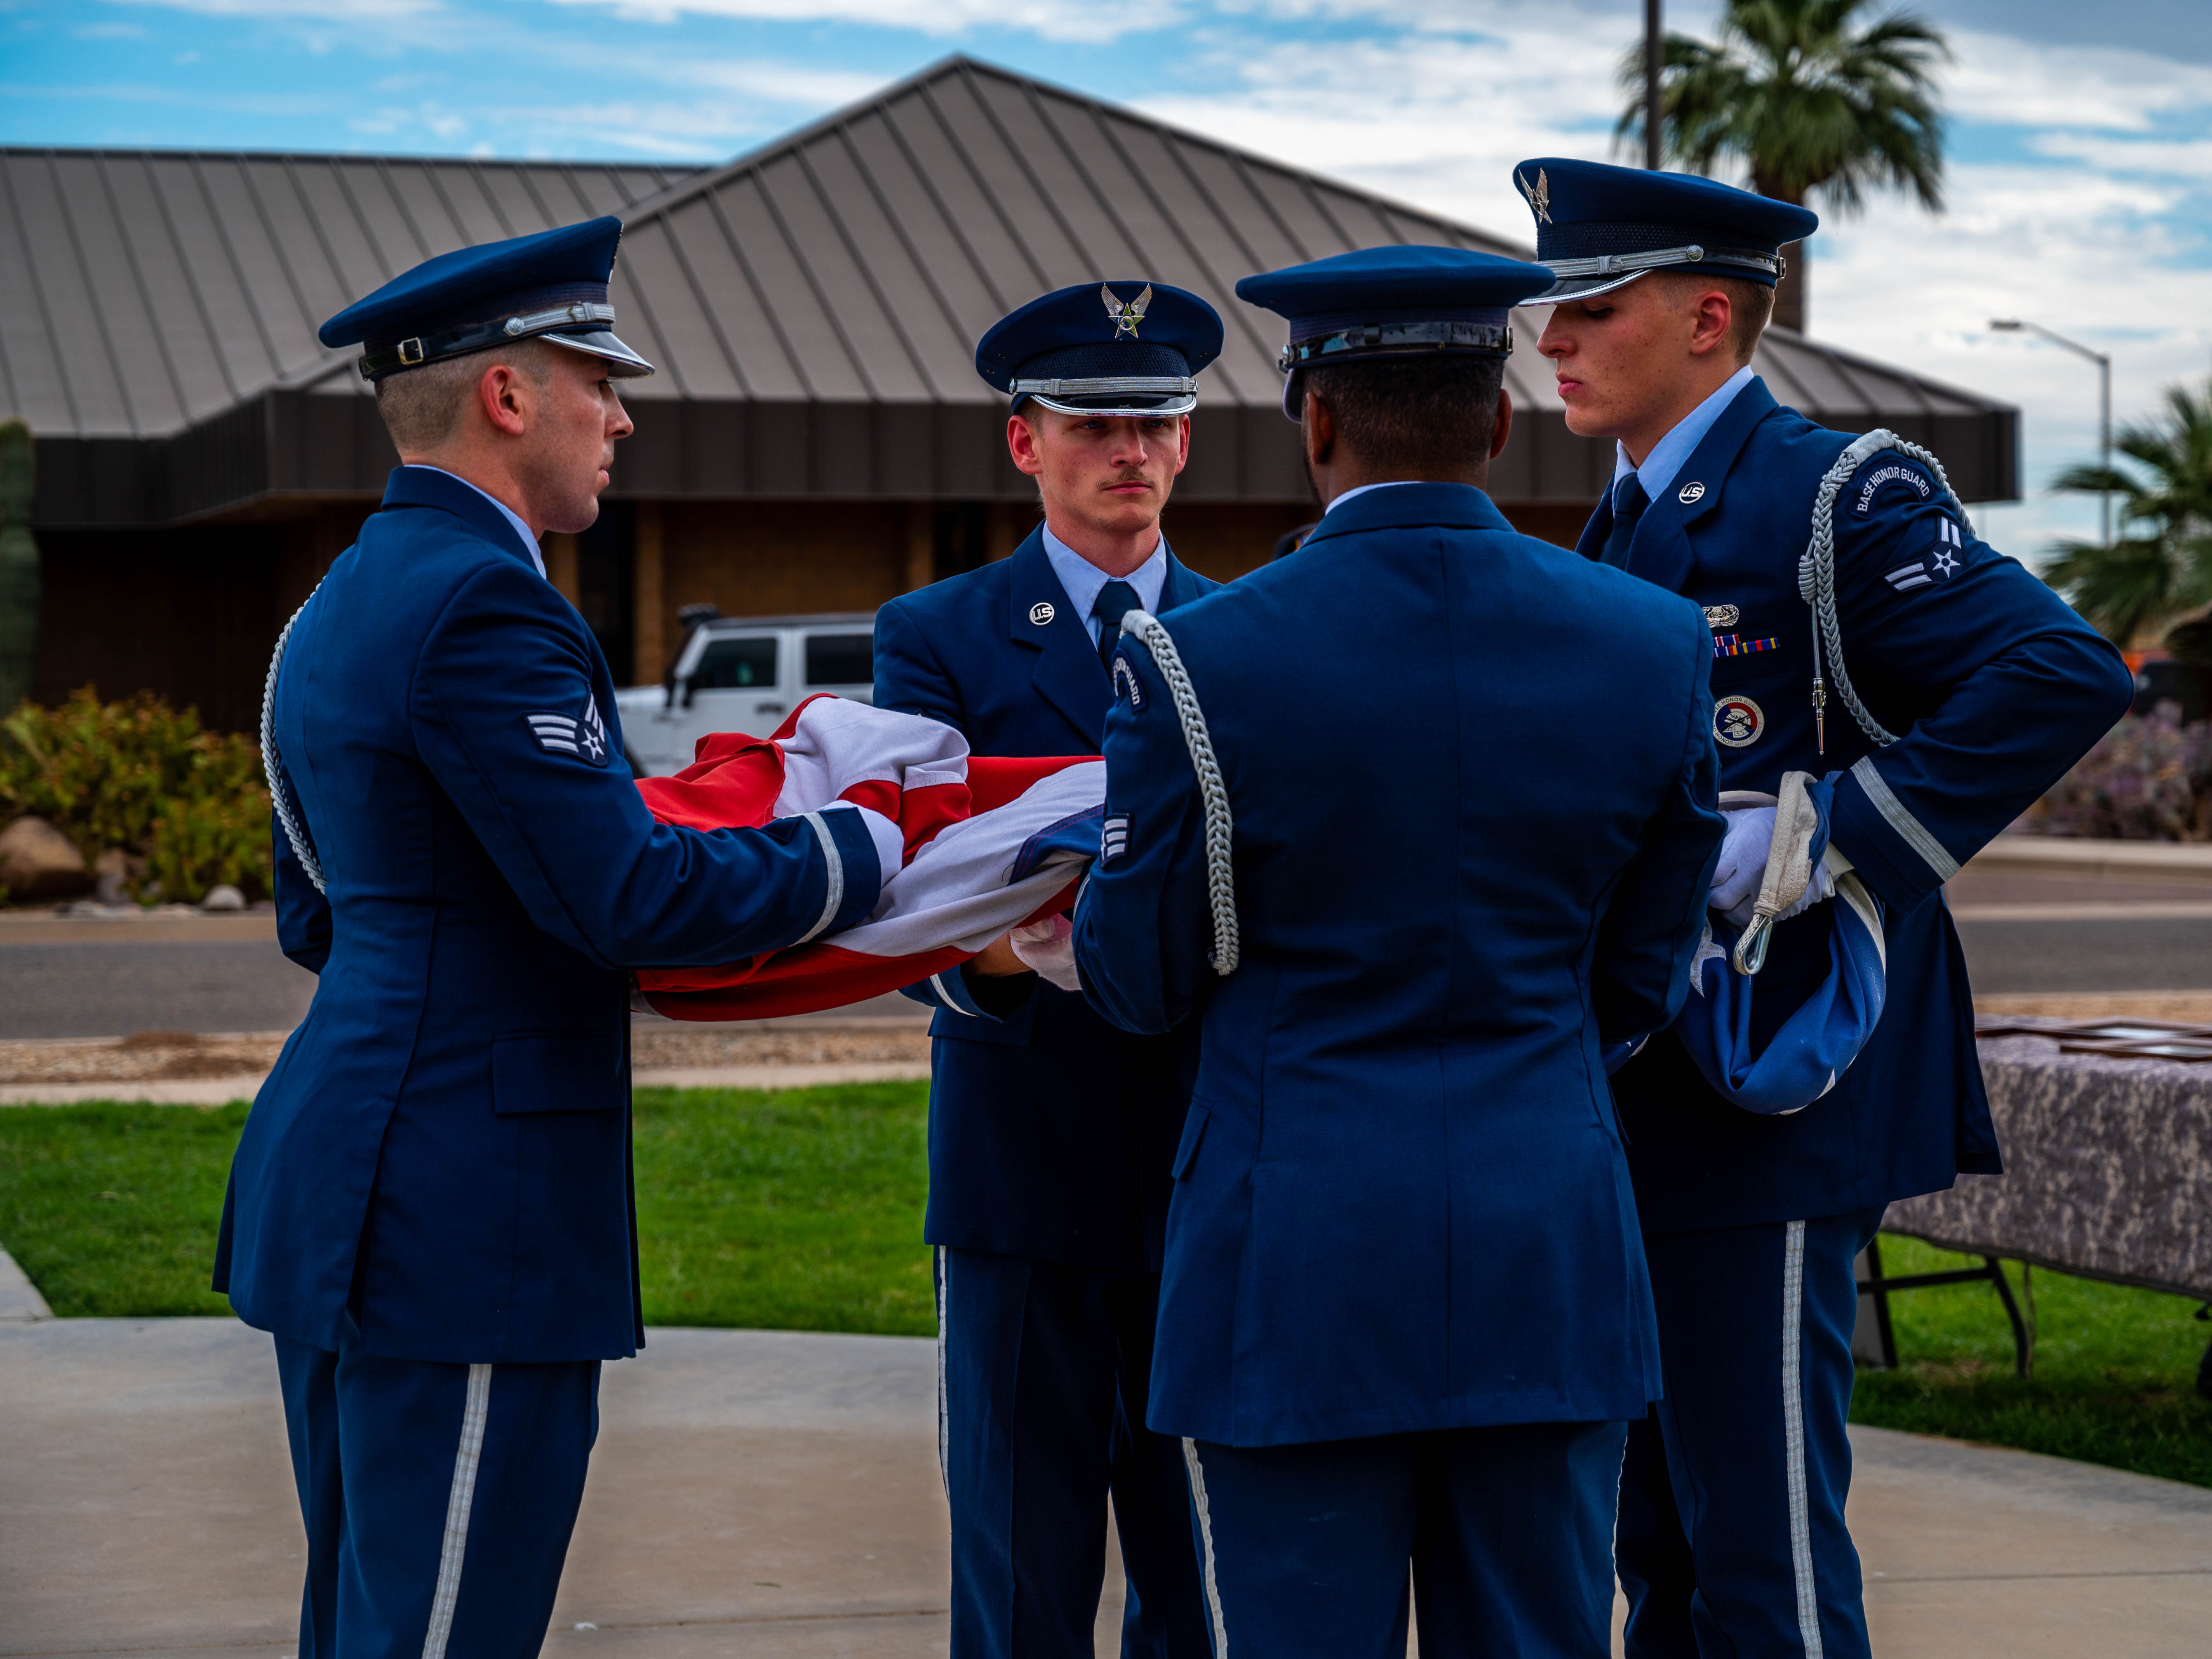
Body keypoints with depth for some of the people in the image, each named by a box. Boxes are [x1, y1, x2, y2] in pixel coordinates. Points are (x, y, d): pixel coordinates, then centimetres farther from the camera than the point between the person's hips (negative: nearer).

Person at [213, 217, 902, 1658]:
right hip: (468, 1218, -10)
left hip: (342, 1194, 10)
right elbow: (629, 895, -20)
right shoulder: (481, 604, -16)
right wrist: (862, 850, -6)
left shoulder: (340, 608, 16)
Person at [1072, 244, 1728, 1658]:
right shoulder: (1656, 646, -1)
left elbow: (1140, 980, 0)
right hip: (1555, 1261, 3)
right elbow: (1643, 983, 9)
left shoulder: (1198, 664, -11)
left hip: (1300, 1270, -3)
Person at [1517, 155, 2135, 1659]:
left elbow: (2066, 675, -23)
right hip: (1652, 1108, 9)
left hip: (1773, 1110, -9)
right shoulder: (1634, 525, 16)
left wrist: (1829, 837, -23)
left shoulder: (1836, 496, -12)